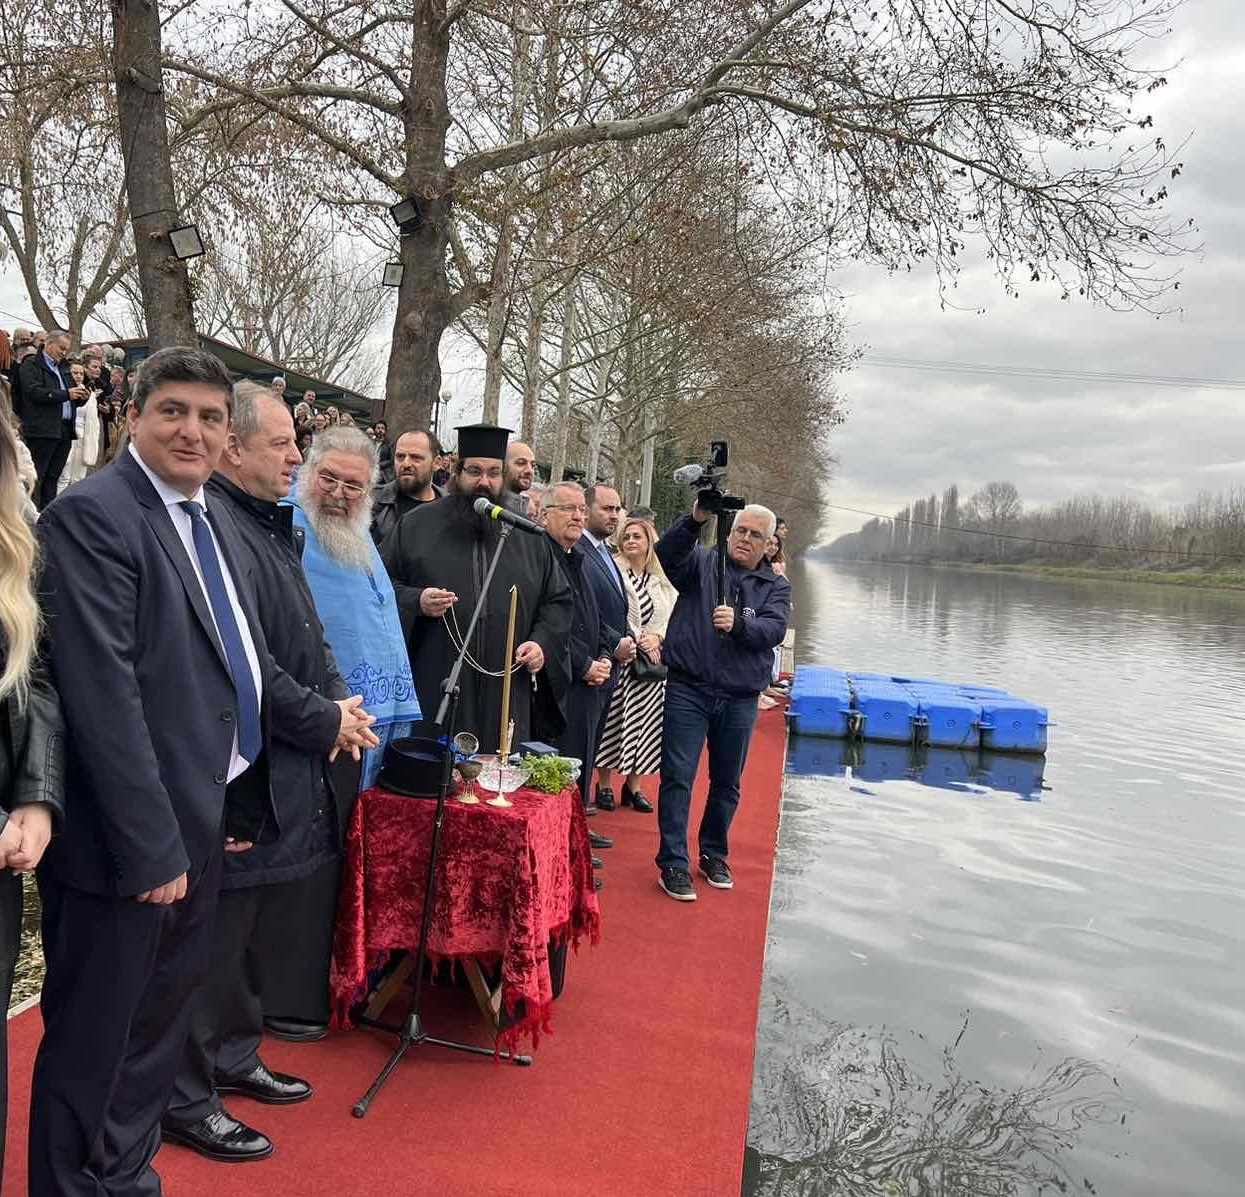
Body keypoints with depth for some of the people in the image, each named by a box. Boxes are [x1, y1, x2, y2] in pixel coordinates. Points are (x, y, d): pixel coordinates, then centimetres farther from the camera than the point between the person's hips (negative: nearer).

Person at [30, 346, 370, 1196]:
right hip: (128, 835, -8)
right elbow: (103, 693, -22)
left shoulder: (215, 521, 11)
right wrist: (149, 844, -23)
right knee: (93, 1040, 9)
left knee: (160, 1022, 23)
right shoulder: (92, 514, -16)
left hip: (203, 821, 9)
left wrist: (324, 719, 21)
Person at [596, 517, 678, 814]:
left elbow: (675, 617, 10)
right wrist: (635, 641, -14)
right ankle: (605, 785, 12)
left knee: (644, 723, 7)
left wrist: (657, 637, -8)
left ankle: (633, 787, 19)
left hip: (653, 662, 4)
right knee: (612, 719, -1)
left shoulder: (664, 580, 10)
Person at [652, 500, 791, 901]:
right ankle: (673, 863, 5)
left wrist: (739, 624, -28)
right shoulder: (701, 561, 3)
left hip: (739, 700, 3)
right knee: (677, 777, -4)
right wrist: (694, 521, -34)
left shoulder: (776, 586, 8)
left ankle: (713, 854, 33)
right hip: (688, 691, -3)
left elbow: (775, 629, -9)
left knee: (727, 784, 15)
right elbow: (667, 553, -17)